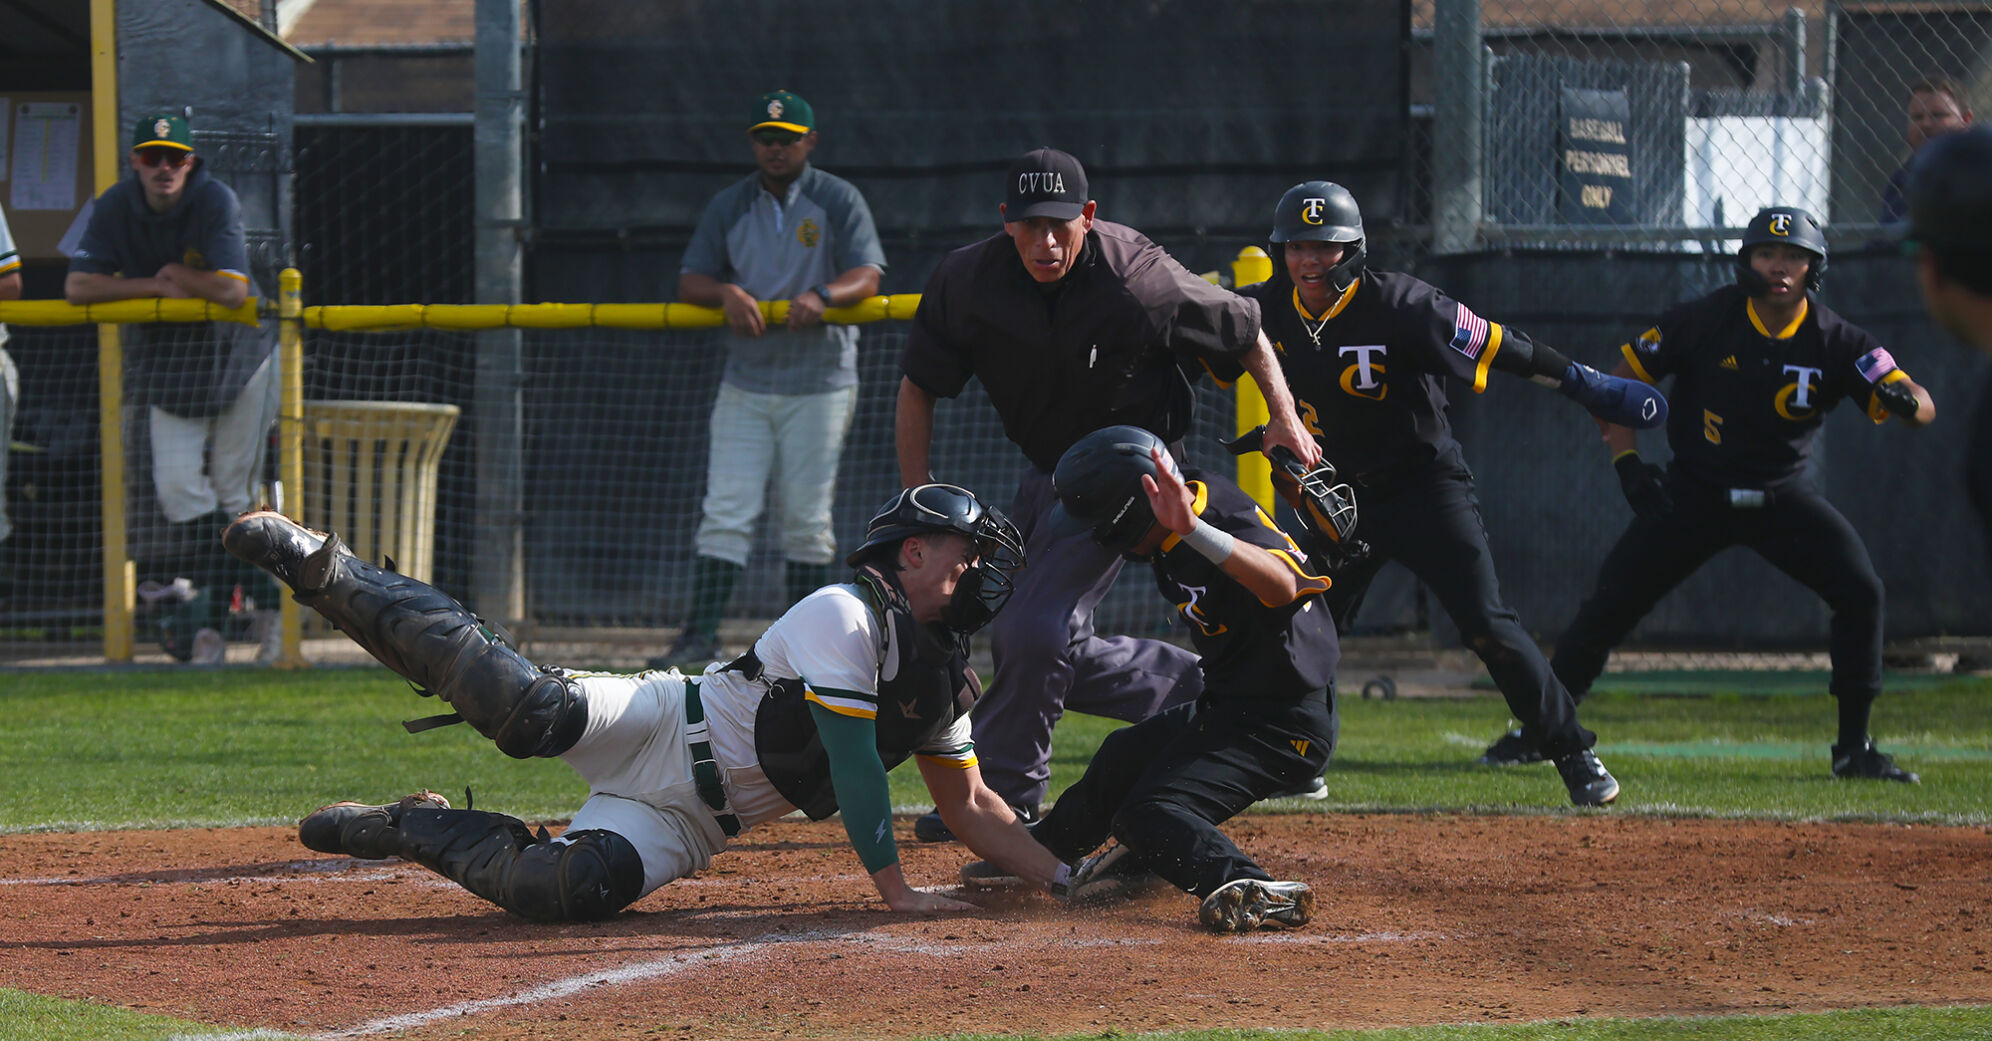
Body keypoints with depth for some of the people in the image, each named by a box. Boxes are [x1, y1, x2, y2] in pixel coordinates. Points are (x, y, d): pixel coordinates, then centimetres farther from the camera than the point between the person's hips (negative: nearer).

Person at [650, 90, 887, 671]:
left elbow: (867, 278, -10)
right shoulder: (729, 207, 9)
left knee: (807, 518, 0)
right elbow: (689, 283, 6)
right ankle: (700, 635, -10)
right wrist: (727, 293, -17)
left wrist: (820, 297, -31)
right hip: (745, 381, 3)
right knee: (726, 512, -6)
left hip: (819, 384, -3)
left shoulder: (838, 201, 0)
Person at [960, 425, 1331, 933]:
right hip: (1227, 705, 10)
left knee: (1149, 811, -22)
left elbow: (1283, 586, -53)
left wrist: (1196, 531, -63)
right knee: (1123, 757, 28)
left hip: (1284, 724, -10)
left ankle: (1253, 891, -43)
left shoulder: (1233, 525, -30)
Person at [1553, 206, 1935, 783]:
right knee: (1611, 601, -8)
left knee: (1861, 591, -15)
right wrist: (1626, 460, -12)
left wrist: (1904, 401, -43)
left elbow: (1922, 405, -19)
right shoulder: (1704, 321, -14)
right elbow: (1618, 380, -3)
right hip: (1695, 492, -1)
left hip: (1783, 495, 1)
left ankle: (1854, 747, -3)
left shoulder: (1835, 341, -12)